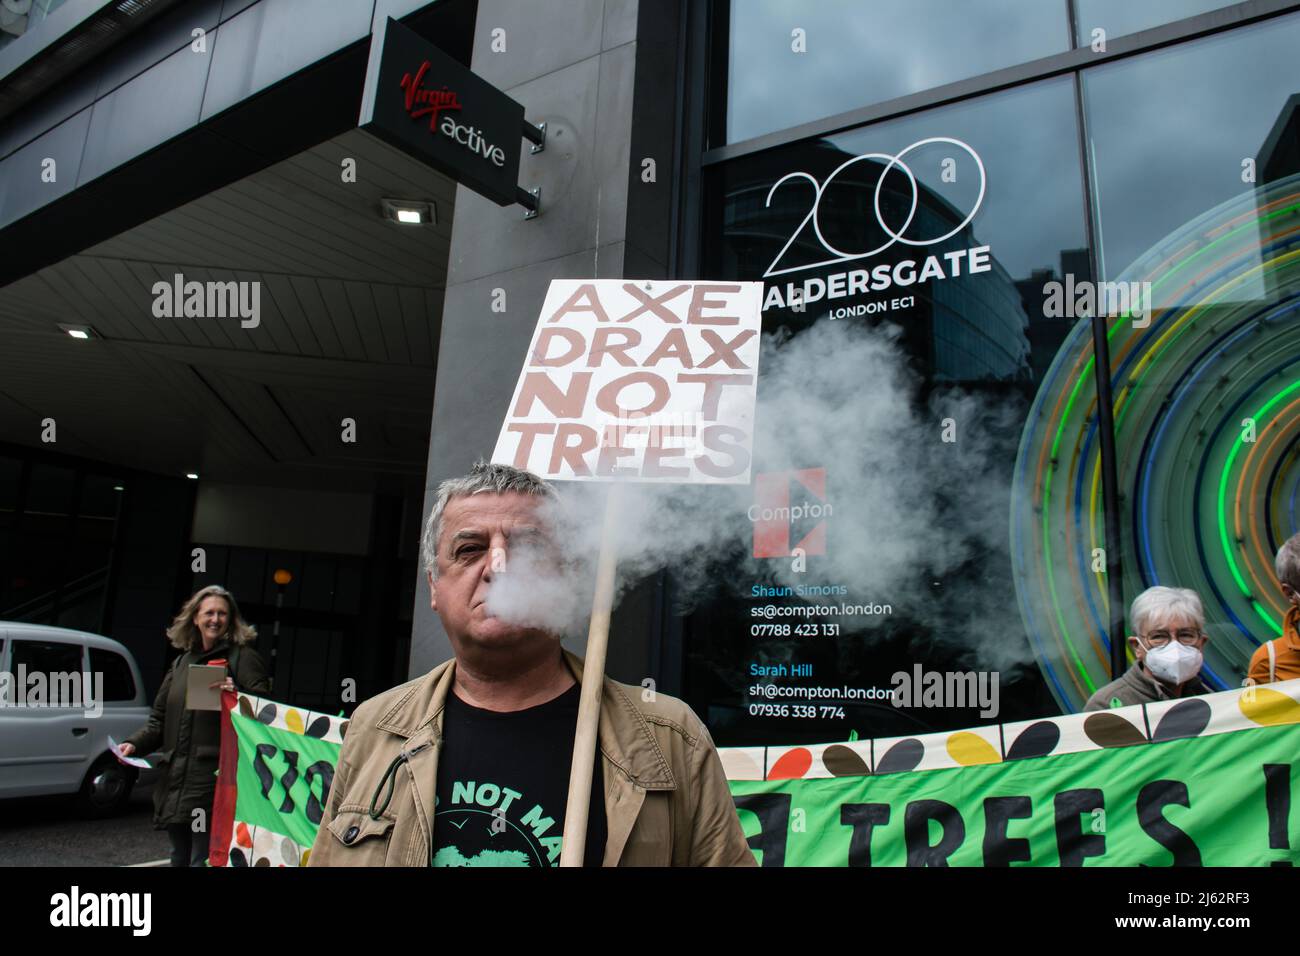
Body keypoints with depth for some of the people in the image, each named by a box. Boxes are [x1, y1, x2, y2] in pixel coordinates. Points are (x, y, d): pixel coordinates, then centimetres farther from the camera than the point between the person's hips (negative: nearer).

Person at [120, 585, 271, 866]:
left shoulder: (244, 658, -2)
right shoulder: (181, 663, 17)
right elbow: (159, 721, 20)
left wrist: (237, 695, -25)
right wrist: (134, 744, 4)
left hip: (213, 782, -7)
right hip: (176, 782, 7)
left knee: (203, 860, -5)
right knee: (180, 858, 16)